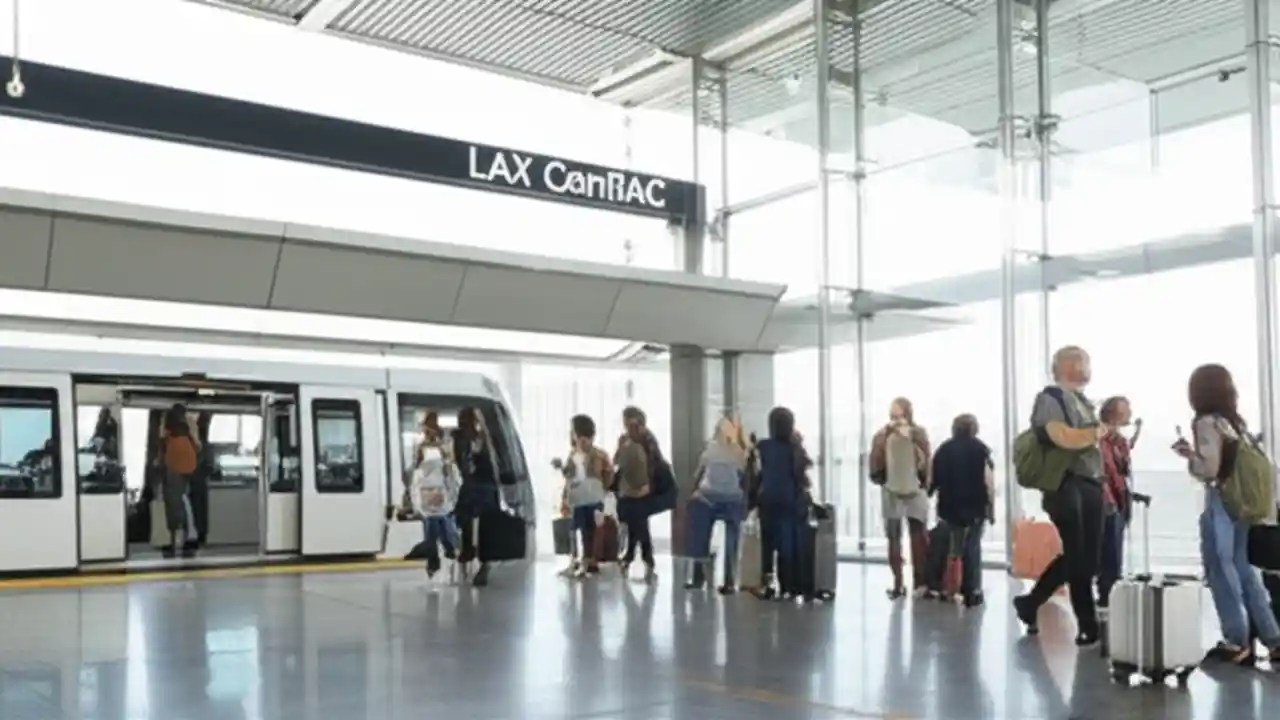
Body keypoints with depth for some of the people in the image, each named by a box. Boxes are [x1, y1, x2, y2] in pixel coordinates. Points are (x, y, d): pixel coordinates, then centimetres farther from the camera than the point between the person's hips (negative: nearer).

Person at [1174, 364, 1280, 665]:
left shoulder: (1207, 423, -12)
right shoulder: (1236, 420, 13)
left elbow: (1208, 469, -17)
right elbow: (1227, 460, 17)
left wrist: (1188, 454, 1)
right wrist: (1194, 454, 16)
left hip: (1220, 503, -8)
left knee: (1221, 570, 0)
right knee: (1242, 567, 14)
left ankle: (1237, 642, 5)